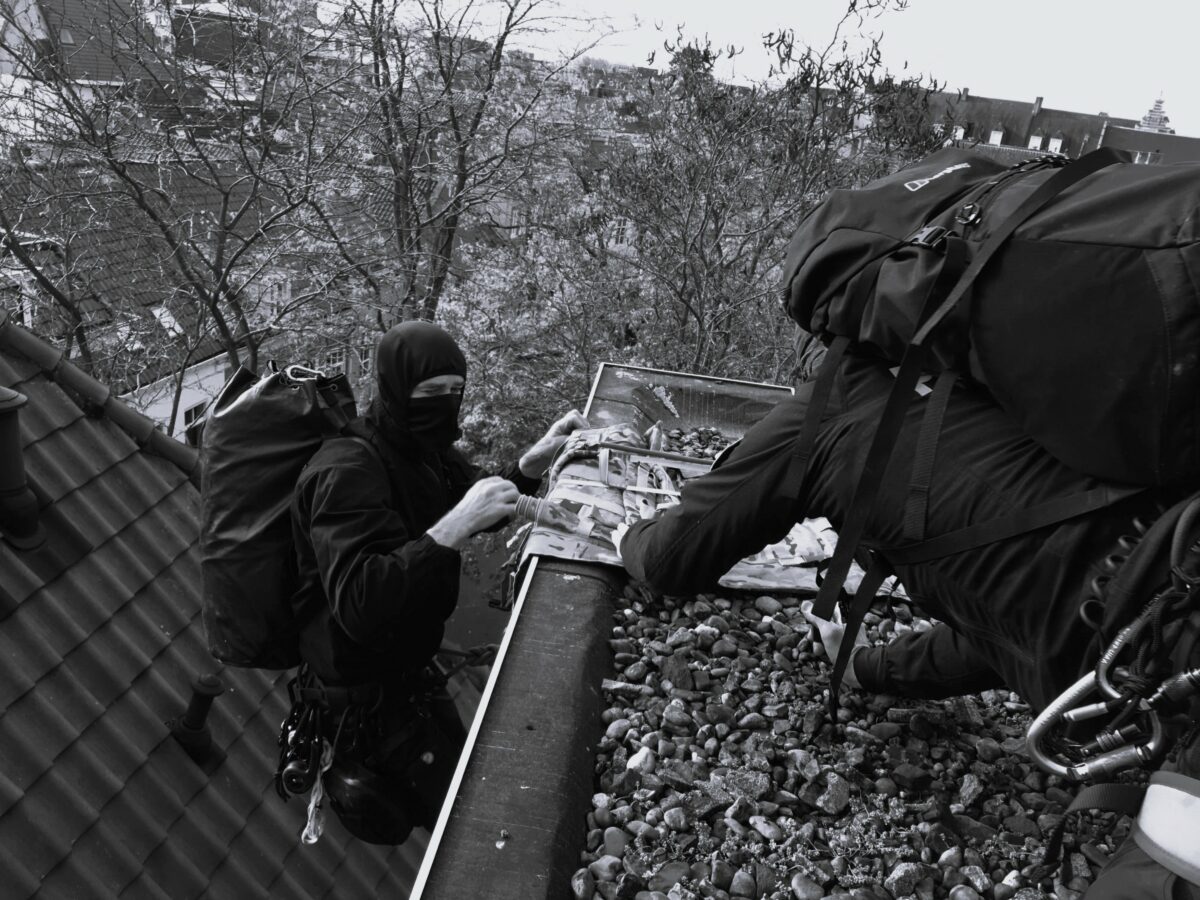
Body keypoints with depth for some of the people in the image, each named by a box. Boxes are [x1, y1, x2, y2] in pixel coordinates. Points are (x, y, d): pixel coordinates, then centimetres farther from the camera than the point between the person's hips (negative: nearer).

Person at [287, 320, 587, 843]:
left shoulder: (423, 449, -2)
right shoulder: (347, 472, -27)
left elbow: (476, 502, 12)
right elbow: (360, 605, -38)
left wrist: (532, 463, -7)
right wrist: (454, 526, -41)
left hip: (405, 664, 8)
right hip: (365, 694, -8)